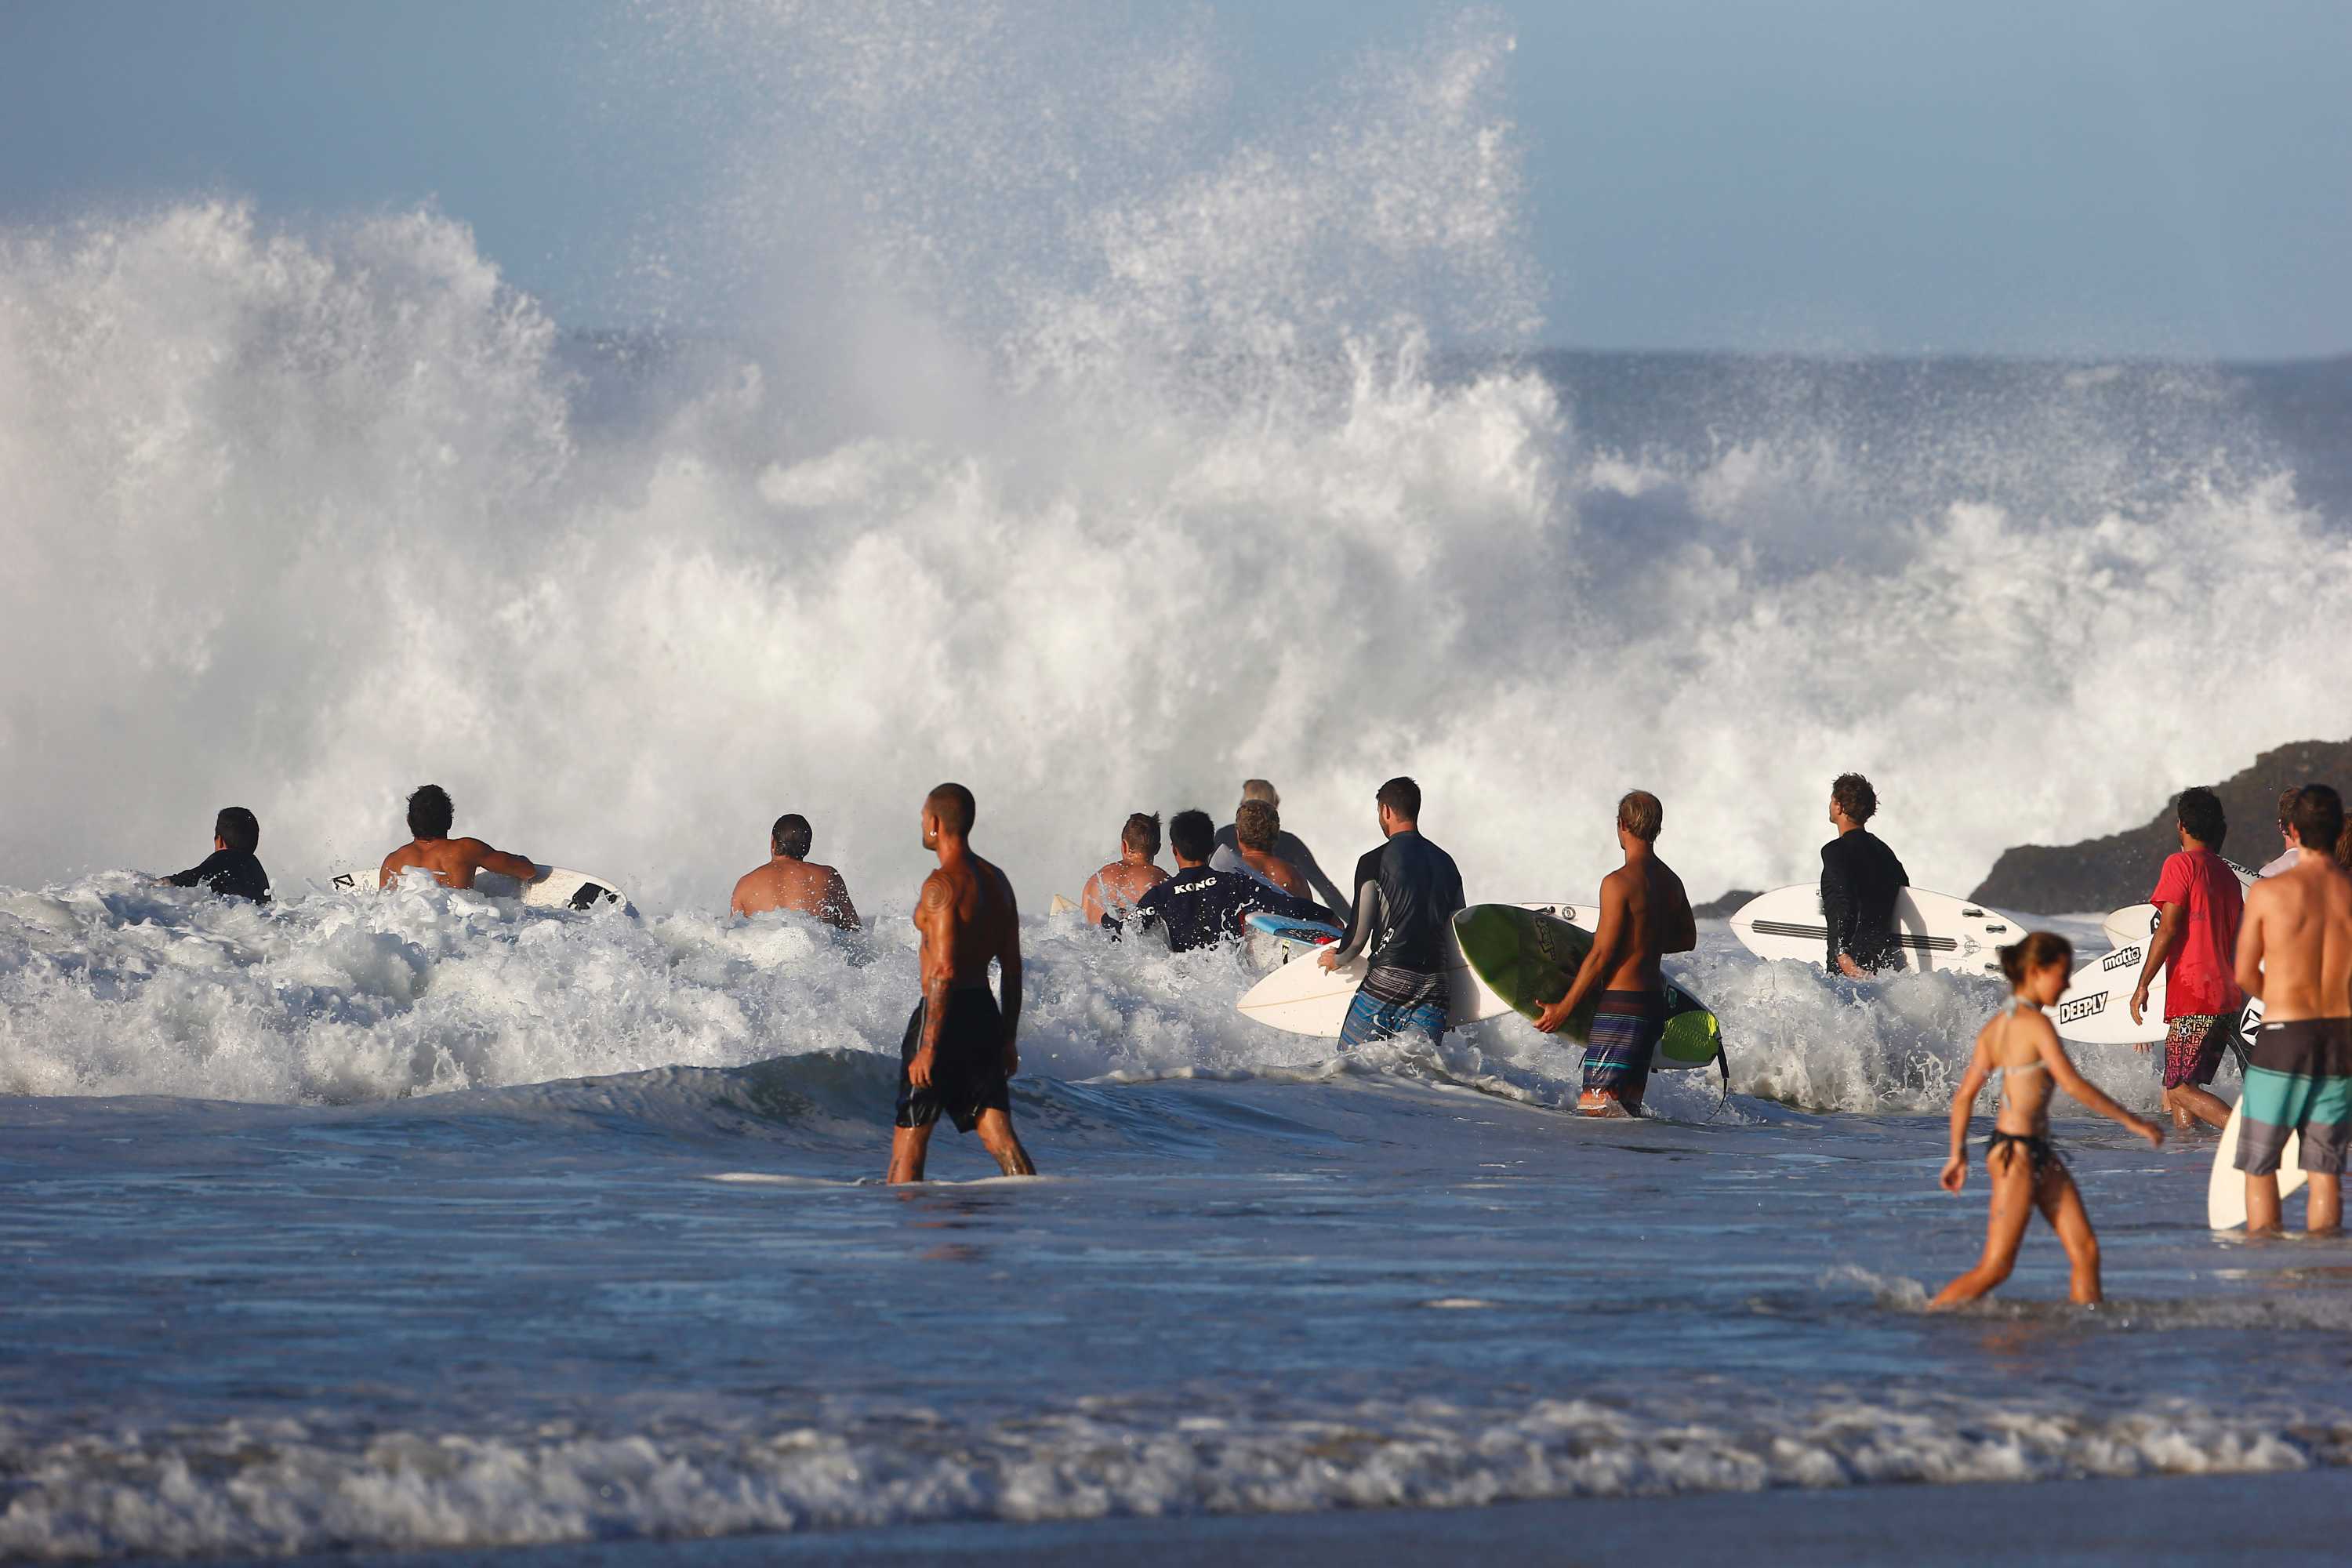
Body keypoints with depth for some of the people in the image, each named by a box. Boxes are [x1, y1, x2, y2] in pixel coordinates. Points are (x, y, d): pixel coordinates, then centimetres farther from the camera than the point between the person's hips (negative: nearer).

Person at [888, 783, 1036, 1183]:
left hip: (944, 1014, -7)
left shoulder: (942, 884, -15)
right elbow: (1012, 967, 15)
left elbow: (944, 971, -21)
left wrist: (928, 1048, -20)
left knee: (910, 1134, 4)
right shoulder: (996, 881, 11)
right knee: (998, 1134, 3)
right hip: (985, 1013, 7)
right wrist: (1008, 1037, 21)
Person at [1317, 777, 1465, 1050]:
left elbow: (1359, 933, -3)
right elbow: (1457, 938, 17)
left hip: (1387, 977, -5)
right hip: (1435, 983, 5)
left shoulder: (1374, 862, -4)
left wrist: (1337, 958, 18)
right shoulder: (1446, 863, 14)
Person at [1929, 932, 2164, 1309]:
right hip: (2016, 1153, -9)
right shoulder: (2035, 1023, -15)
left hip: (2038, 1151, 9)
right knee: (1996, 1267, -5)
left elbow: (1964, 1094, 11)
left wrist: (1958, 1154, 17)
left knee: (2086, 1250, 6)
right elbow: (2072, 1084, -22)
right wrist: (2132, 1121, -17)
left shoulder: (1996, 1026, 10)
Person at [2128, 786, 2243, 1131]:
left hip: (2193, 998, -8)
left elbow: (2168, 930, -14)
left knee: (2180, 1089, -10)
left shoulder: (2181, 864, -7)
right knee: (2174, 1089, 14)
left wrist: (2142, 986, -10)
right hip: (2228, 998, 8)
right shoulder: (2227, 875, 17)